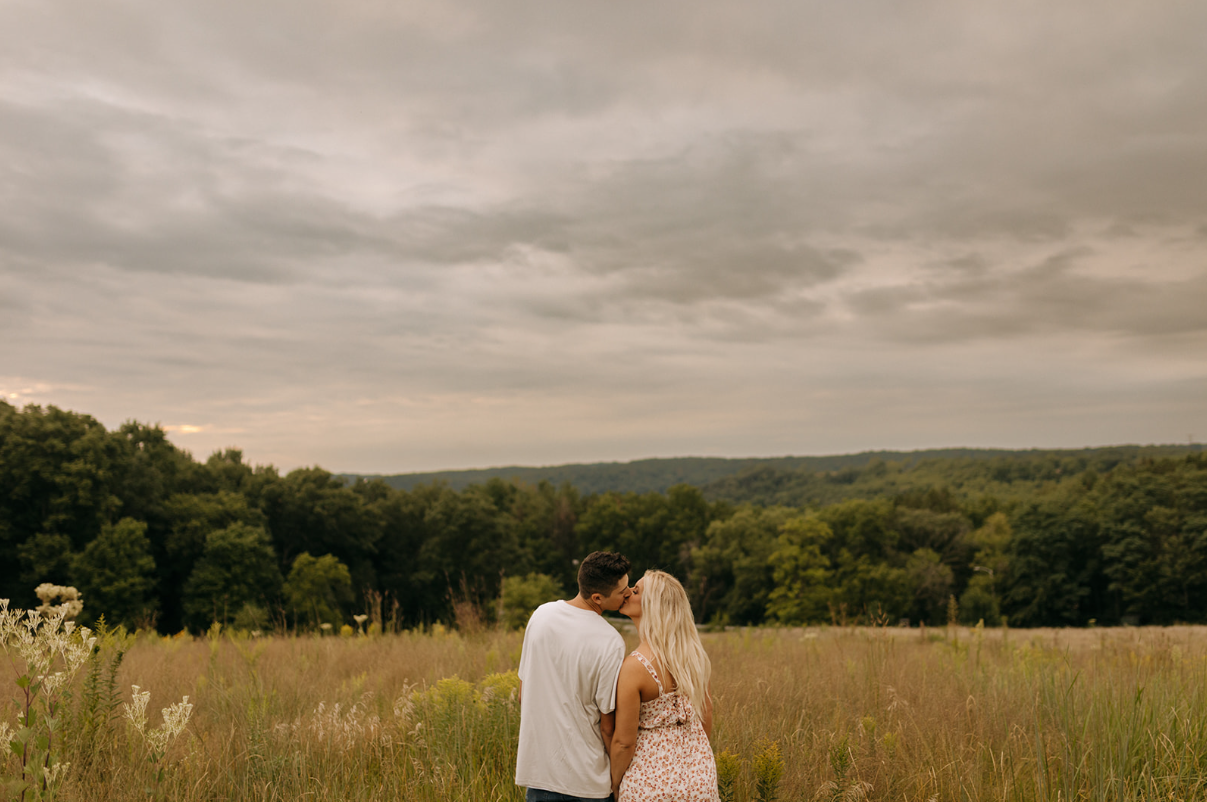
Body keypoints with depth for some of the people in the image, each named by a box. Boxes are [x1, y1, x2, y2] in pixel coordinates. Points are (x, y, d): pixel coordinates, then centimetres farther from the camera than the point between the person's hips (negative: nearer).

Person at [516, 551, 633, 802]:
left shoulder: (541, 614, -3)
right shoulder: (610, 643, -20)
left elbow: (523, 693, 7)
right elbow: (607, 724, -14)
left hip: (536, 769, 5)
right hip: (587, 778, -4)